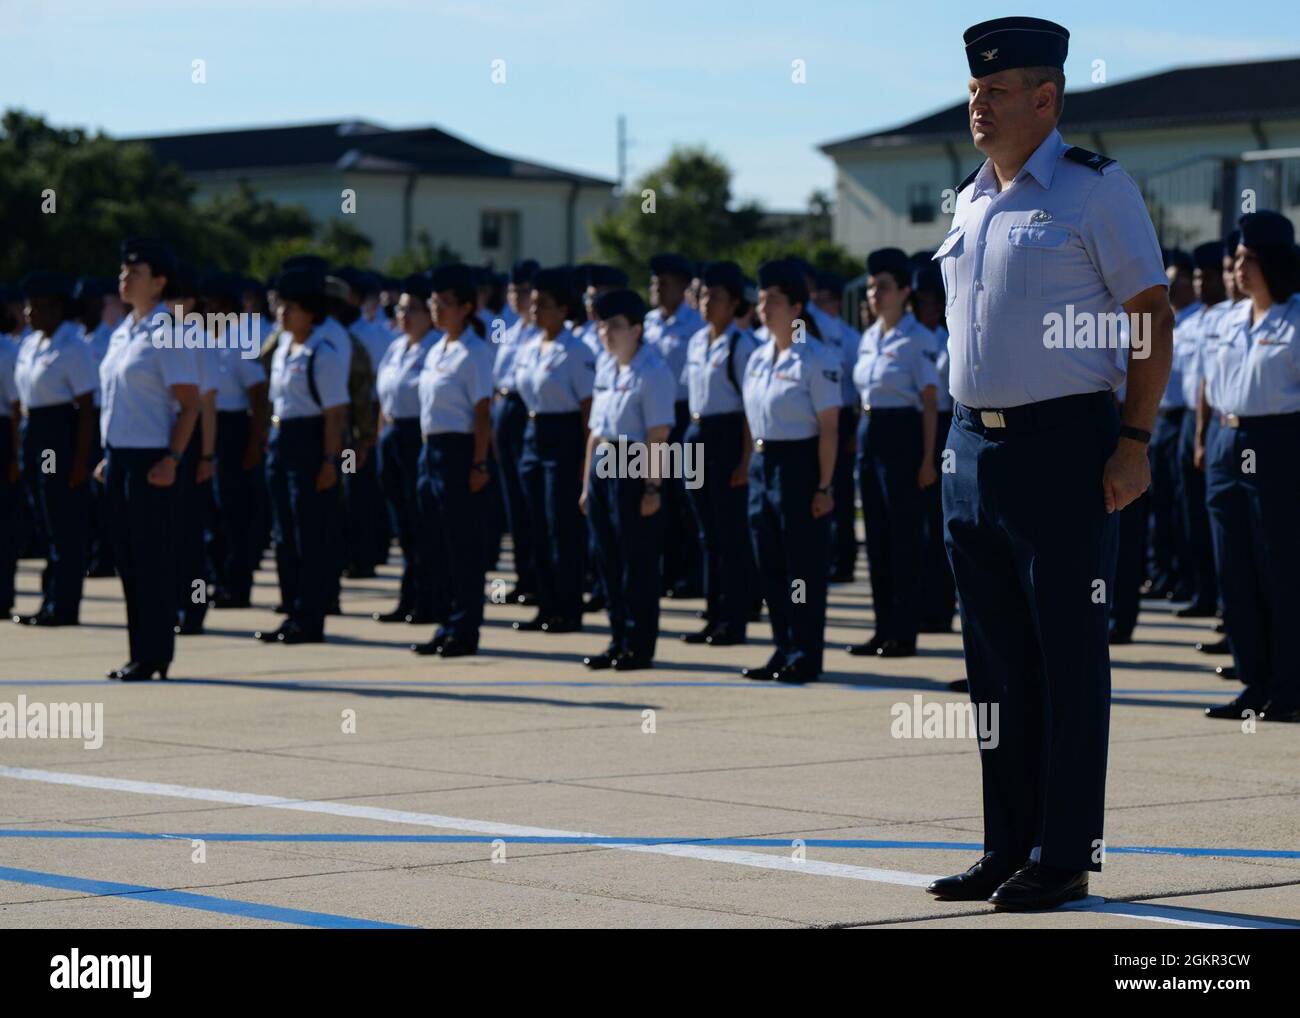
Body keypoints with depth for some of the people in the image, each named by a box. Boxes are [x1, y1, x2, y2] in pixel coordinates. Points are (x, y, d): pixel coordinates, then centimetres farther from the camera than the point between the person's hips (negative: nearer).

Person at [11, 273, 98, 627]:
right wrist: (19, 452, 13)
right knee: (46, 522, 13)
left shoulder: (72, 348, -12)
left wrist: (81, 459, -17)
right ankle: (50, 602, 19)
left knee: (65, 526, -3)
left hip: (63, 437, -9)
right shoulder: (29, 345, 12)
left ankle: (64, 607, 1)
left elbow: (87, 408, -14)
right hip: (33, 435, 9)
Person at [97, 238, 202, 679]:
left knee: (152, 558, -4)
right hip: (119, 456, 9)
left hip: (150, 459, -9)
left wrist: (172, 459, -19)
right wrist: (108, 456, 17)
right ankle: (140, 653, 17)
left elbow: (190, 403, -13)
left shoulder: (168, 333, -11)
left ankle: (154, 656, 2)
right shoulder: (123, 333, 14)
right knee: (126, 556, 10)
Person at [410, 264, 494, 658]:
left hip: (458, 451, -9)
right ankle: (446, 625, 18)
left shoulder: (473, 352, -11)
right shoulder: (436, 351, 14)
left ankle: (465, 631, 1)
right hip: (431, 449, 9)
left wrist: (479, 464, -18)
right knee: (438, 543, 11)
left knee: (463, 544, -3)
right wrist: (427, 449, 14)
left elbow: (482, 412, -14)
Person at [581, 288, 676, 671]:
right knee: (608, 557, 11)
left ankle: (640, 645, 4)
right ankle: (618, 640, 19)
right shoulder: (605, 368, 14)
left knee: (638, 560, -3)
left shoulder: (653, 373, -11)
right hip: (602, 465, 8)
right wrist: (587, 483, 17)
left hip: (636, 467, -8)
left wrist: (652, 487, -20)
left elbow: (658, 435, -16)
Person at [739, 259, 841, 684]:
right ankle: (784, 650, 18)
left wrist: (824, 486, -16)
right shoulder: (757, 359, 12)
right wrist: (754, 467, 12)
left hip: (799, 464, -8)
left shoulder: (816, 359, -11)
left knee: (803, 565, -3)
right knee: (769, 565, 10)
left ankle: (806, 656, 3)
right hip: (762, 463, 8)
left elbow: (828, 428, -13)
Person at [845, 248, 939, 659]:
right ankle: (884, 629, 15)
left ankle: (904, 633, 1)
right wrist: (862, 437, 12)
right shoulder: (869, 337, 13)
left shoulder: (917, 339, -9)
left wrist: (928, 459, -14)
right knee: (877, 533, 9)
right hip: (868, 432, 8)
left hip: (902, 433, -8)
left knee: (904, 533, -3)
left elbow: (930, 402, -10)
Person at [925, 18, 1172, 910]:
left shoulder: (1096, 188, -6)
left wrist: (1134, 442, -14)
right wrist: (963, 432, 16)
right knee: (995, 661, 10)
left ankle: (1065, 858, 2)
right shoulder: (971, 200, 15)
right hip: (972, 447, 7)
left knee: (1068, 659, -3)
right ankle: (1007, 849, 17)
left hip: (1064, 446, -7)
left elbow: (1153, 318, -7)